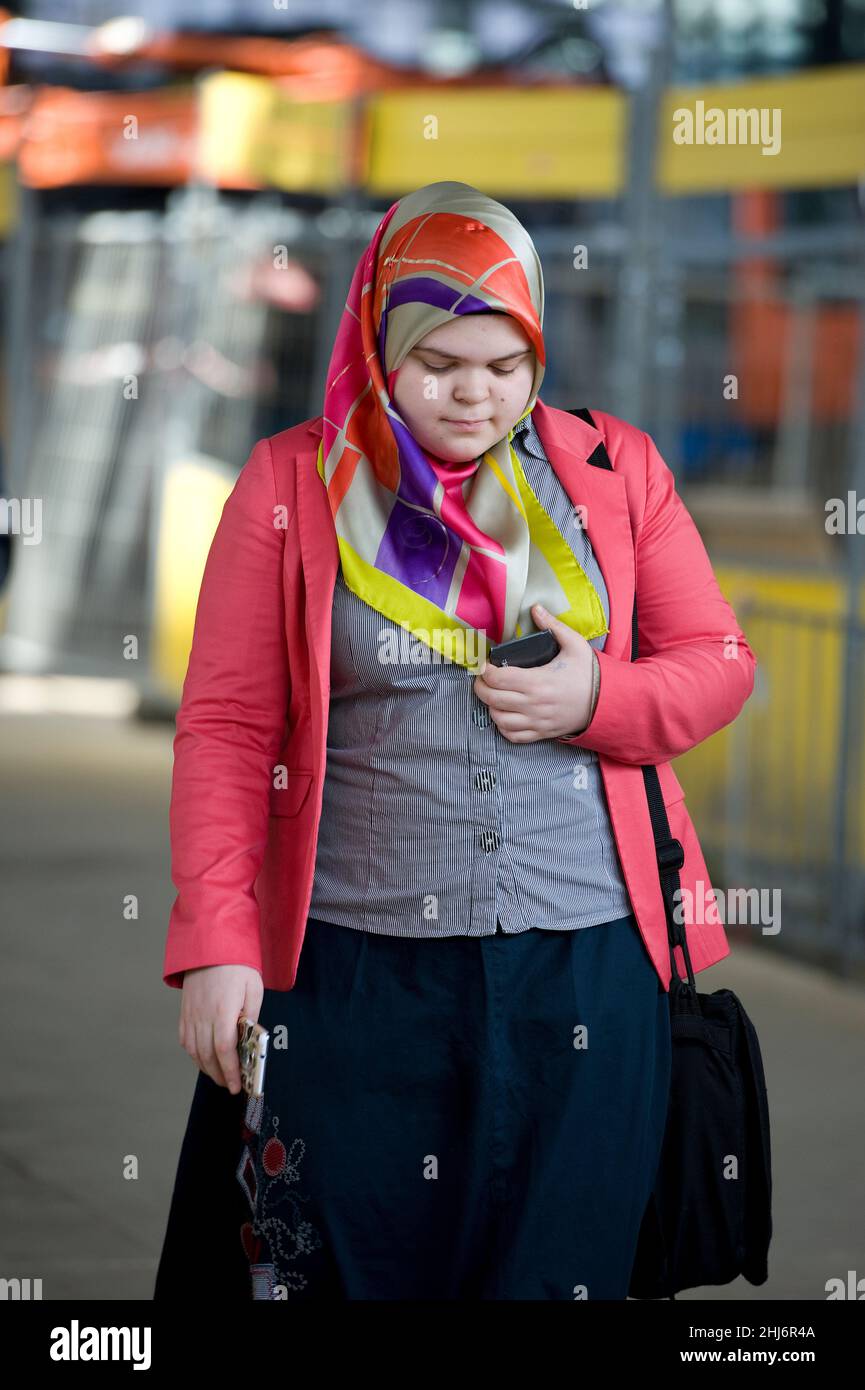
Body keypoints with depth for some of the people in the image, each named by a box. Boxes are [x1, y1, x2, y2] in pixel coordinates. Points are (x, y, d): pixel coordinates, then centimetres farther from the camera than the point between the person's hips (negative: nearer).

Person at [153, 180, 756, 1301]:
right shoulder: (290, 484, 3)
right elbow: (226, 726, 1)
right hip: (356, 968, -1)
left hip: (587, 960, 1)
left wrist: (599, 699, -9)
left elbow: (720, 662, 12)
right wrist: (214, 942, -8)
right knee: (356, 1261, 4)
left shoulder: (617, 470, 8)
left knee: (561, 1262, 4)